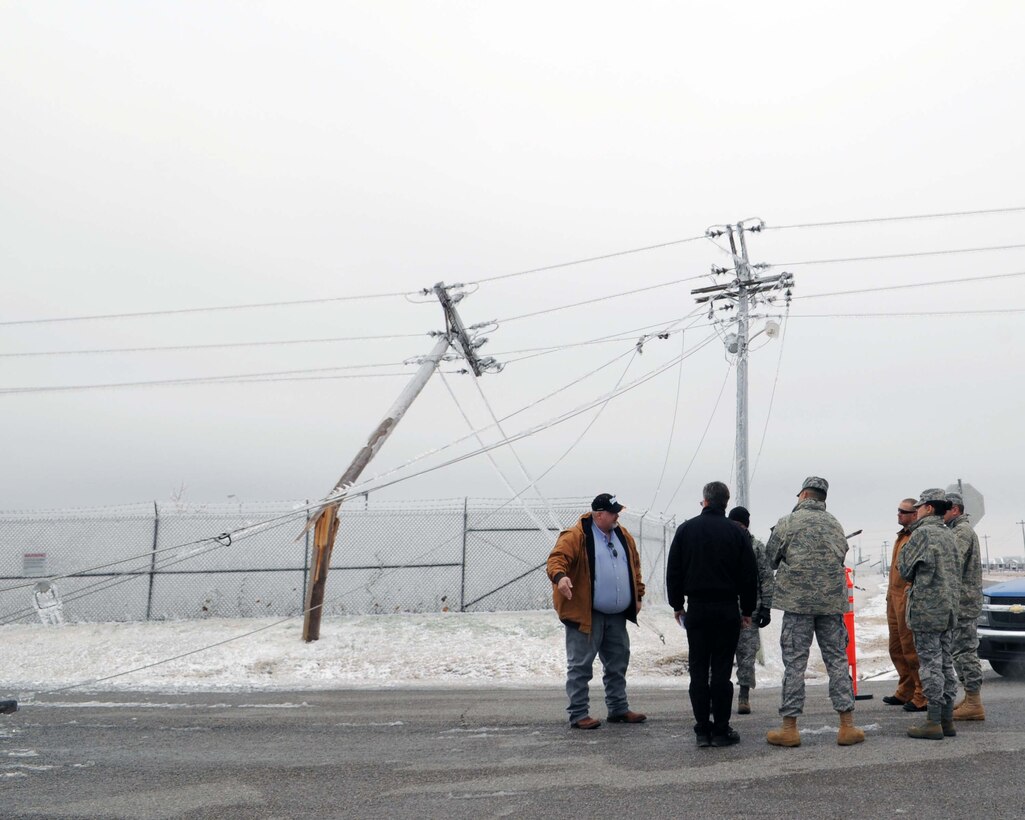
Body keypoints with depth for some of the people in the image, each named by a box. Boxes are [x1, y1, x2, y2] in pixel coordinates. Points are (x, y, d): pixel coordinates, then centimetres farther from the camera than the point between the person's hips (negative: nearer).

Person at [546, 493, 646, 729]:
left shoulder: (622, 535, 12)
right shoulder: (576, 536, -11)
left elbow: (634, 566, 21)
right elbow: (557, 558, -23)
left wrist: (638, 595, 17)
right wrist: (560, 575, -44)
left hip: (616, 615, 7)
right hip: (586, 614, -7)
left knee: (618, 663, 16)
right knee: (581, 665, -2)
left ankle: (619, 708, 28)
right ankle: (578, 714, 5)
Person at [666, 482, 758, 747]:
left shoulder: (685, 529, 3)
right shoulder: (736, 533, 0)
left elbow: (673, 572, 5)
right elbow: (749, 576, 2)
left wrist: (677, 605, 13)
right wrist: (747, 611, 11)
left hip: (696, 609, 1)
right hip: (727, 609, -1)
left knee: (698, 671, 5)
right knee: (721, 670, 1)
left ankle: (702, 729, 7)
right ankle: (721, 729, 3)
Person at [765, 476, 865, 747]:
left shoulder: (787, 523, -4)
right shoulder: (835, 525, 9)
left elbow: (770, 559, 4)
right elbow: (841, 558, 13)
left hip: (797, 600, -3)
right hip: (832, 601, 4)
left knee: (794, 662, 1)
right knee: (837, 659, 9)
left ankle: (789, 727, 4)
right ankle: (847, 726, 9)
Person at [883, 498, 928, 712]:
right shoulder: (902, 536, 18)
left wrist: (911, 590, -25)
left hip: (908, 599, -10)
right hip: (894, 598, 10)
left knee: (911, 648, -7)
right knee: (897, 648, 15)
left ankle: (923, 696, 0)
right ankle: (905, 692, 26)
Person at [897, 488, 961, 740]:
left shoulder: (922, 533, -12)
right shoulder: (949, 536, 13)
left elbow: (904, 568, -8)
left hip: (926, 608, -8)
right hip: (949, 609, 8)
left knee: (930, 665, -5)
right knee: (946, 664, 12)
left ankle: (933, 723, -2)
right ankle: (947, 719, 16)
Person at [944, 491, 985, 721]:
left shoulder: (962, 531, -14)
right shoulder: (959, 530, 20)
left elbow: (953, 564, -25)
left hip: (962, 601, -11)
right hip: (962, 601, 11)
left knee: (964, 650, -8)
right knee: (961, 650, 15)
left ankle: (974, 705, -6)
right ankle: (970, 699, 21)